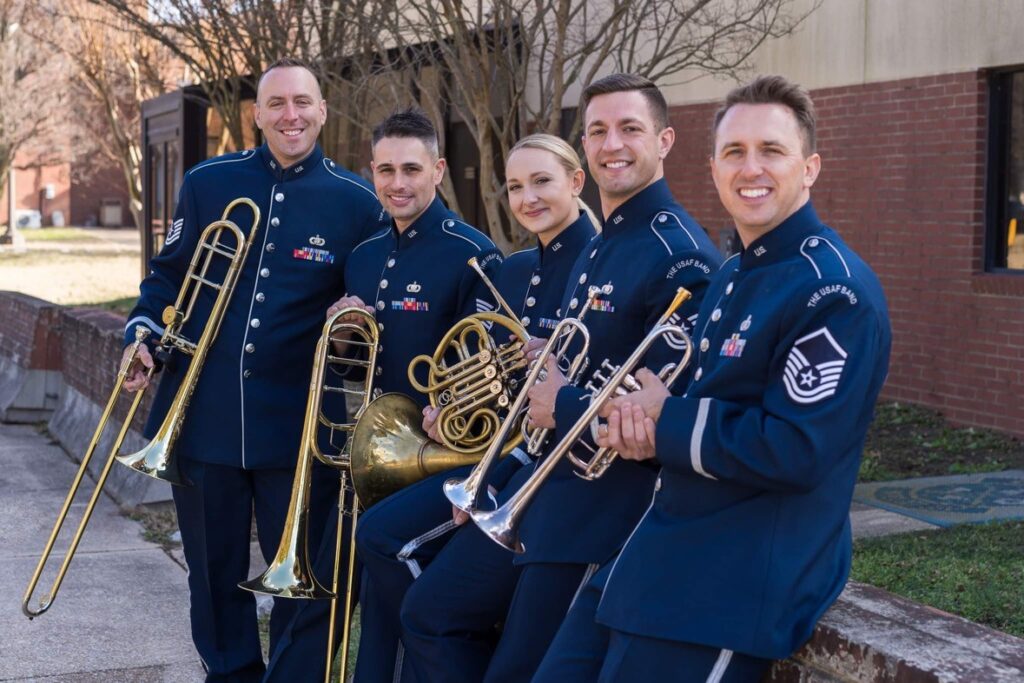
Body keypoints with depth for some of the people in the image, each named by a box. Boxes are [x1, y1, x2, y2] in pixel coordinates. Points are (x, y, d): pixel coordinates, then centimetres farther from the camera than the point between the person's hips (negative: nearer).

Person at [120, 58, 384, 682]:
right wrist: (144, 335, -2)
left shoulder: (357, 202, -3)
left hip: (297, 425, -2)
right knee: (214, 573, 14)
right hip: (204, 415, 2)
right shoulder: (207, 183, 3)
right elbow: (169, 275, 13)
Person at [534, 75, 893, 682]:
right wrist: (643, 424, -4)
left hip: (738, 585, -9)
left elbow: (796, 452, -25)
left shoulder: (835, 291, -17)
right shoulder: (732, 277, 15)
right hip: (665, 551, 9)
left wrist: (666, 419, -13)